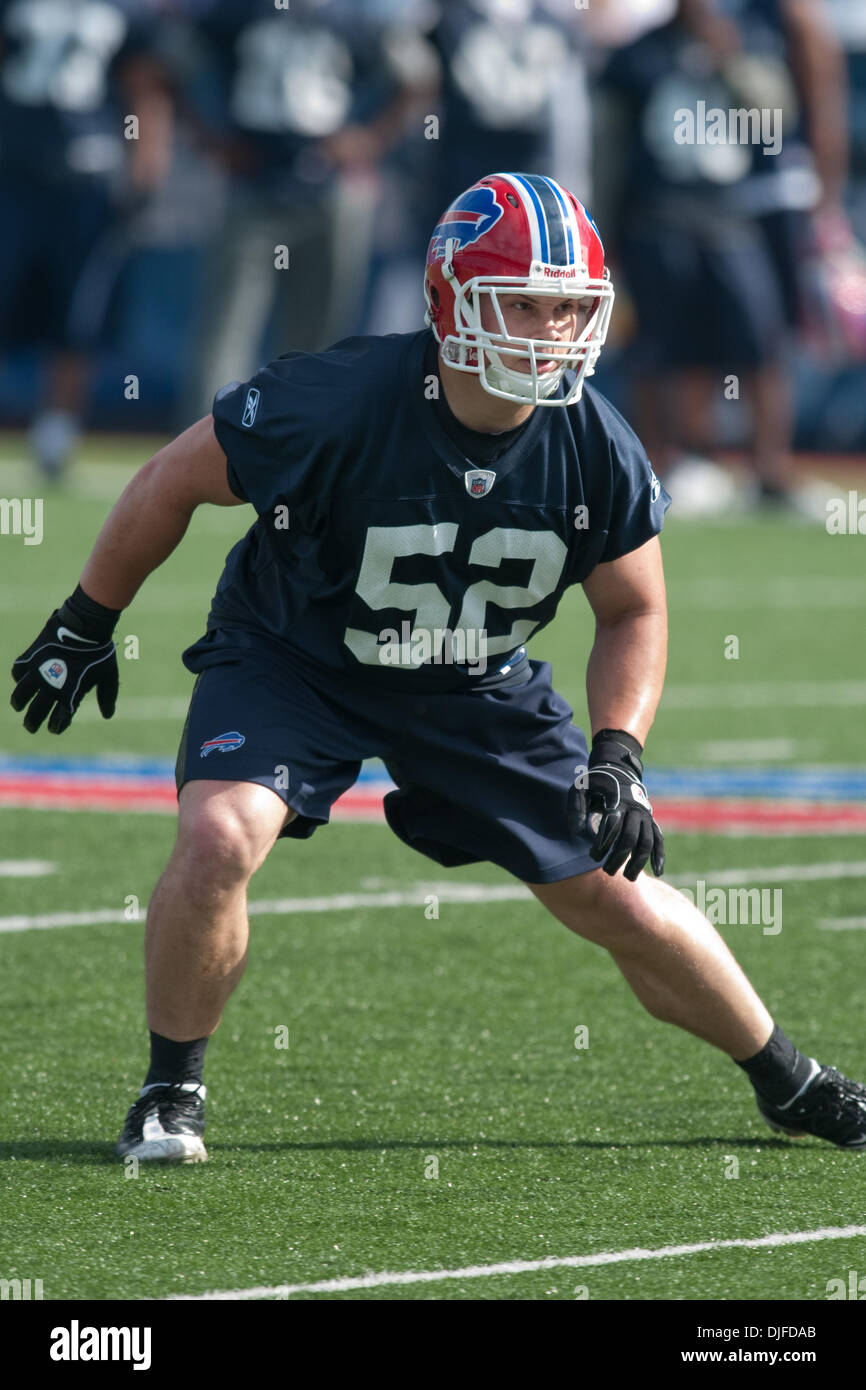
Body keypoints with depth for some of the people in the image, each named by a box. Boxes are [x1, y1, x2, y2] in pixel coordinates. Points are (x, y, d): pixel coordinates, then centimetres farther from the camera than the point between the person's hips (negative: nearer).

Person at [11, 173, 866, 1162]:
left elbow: (632, 613, -1)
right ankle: (171, 1092, -5)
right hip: (292, 659, -3)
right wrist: (84, 626, -5)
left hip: (478, 690, 3)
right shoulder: (337, 404, -31)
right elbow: (177, 481, -15)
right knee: (217, 838, -29)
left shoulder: (599, 453, -19)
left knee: (621, 901, 4)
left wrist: (617, 755, -17)